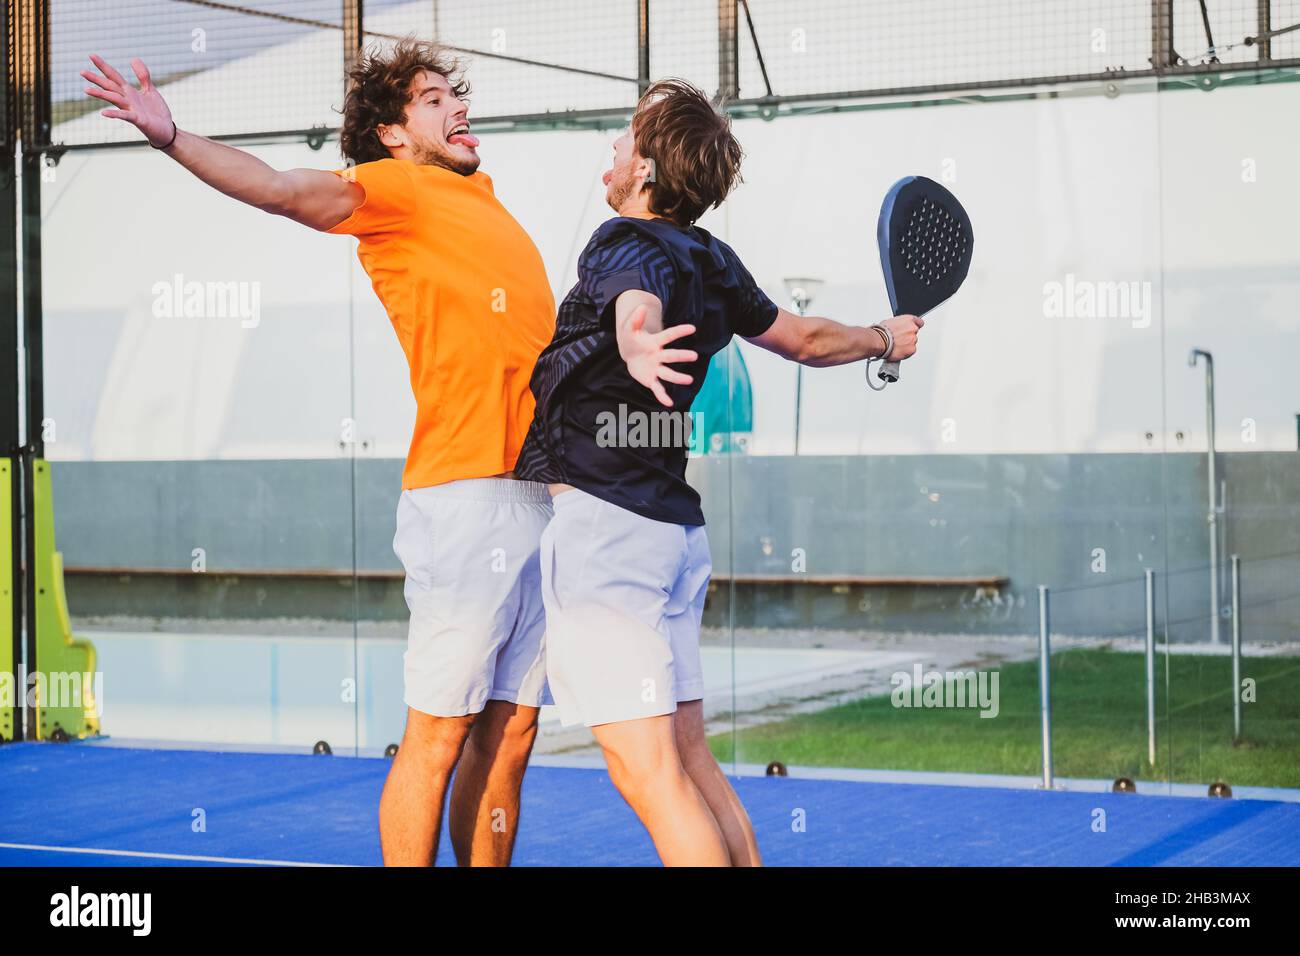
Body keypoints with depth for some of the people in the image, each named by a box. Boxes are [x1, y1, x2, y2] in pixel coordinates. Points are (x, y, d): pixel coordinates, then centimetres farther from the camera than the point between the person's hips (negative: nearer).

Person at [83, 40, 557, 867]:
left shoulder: (478, 192, 21)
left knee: (510, 734, 9)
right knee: (439, 734, -7)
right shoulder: (395, 191, 0)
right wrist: (173, 139, -29)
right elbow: (279, 189, -15)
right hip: (467, 495, -8)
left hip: (544, 494, 8)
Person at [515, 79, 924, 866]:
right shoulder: (714, 263, 12)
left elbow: (637, 307, -35)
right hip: (675, 527, 8)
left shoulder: (629, 245, -10)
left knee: (648, 775, -10)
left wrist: (636, 349, -58)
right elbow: (805, 338, 27)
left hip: (600, 520, -8)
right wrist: (884, 338, 47)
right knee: (691, 764, 12)